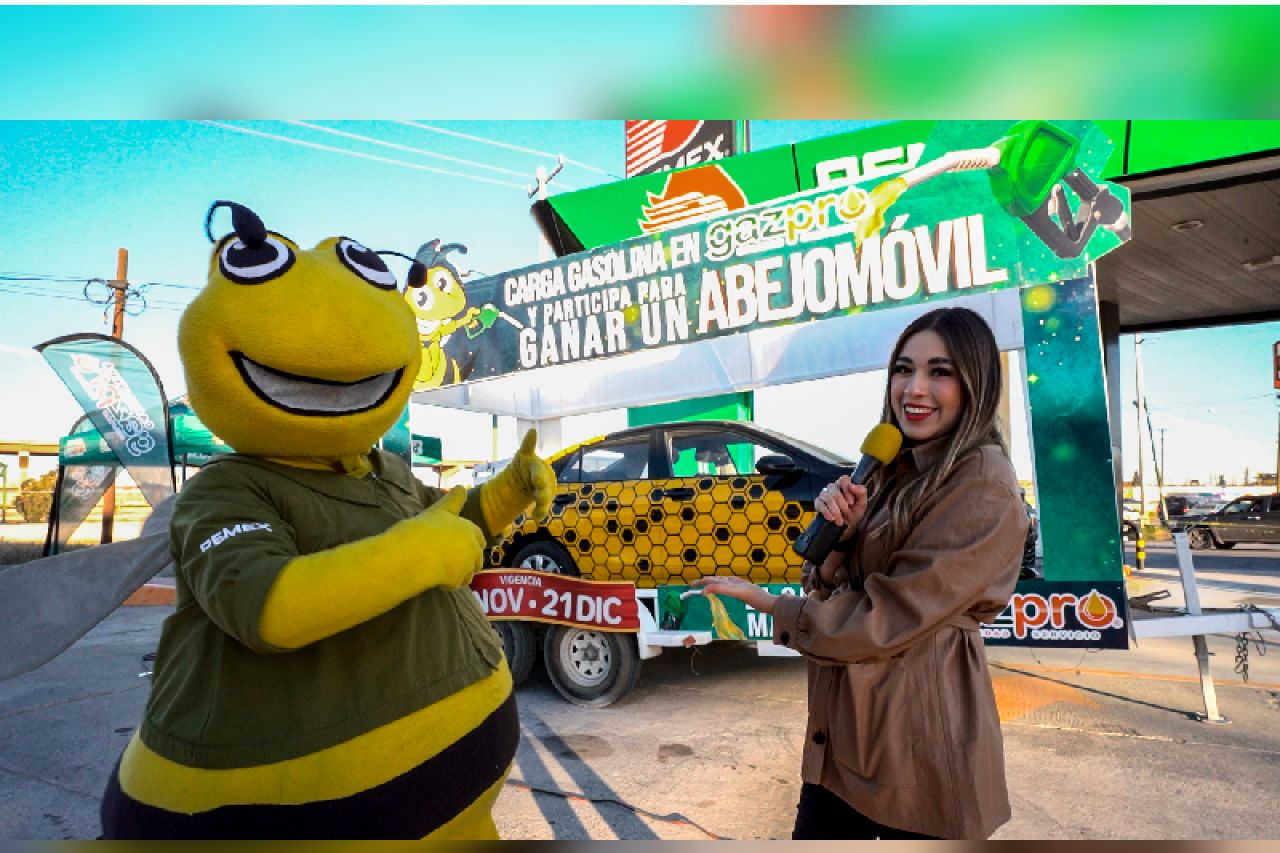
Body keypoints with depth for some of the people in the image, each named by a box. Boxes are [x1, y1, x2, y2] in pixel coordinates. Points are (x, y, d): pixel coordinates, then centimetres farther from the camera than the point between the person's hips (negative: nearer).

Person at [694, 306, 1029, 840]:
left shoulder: (984, 490, -17)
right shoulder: (894, 470, 8)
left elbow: (887, 620, -20)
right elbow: (829, 589, 5)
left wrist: (767, 603, -10)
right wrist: (840, 531, -16)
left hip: (919, 743, -7)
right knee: (815, 831, 15)